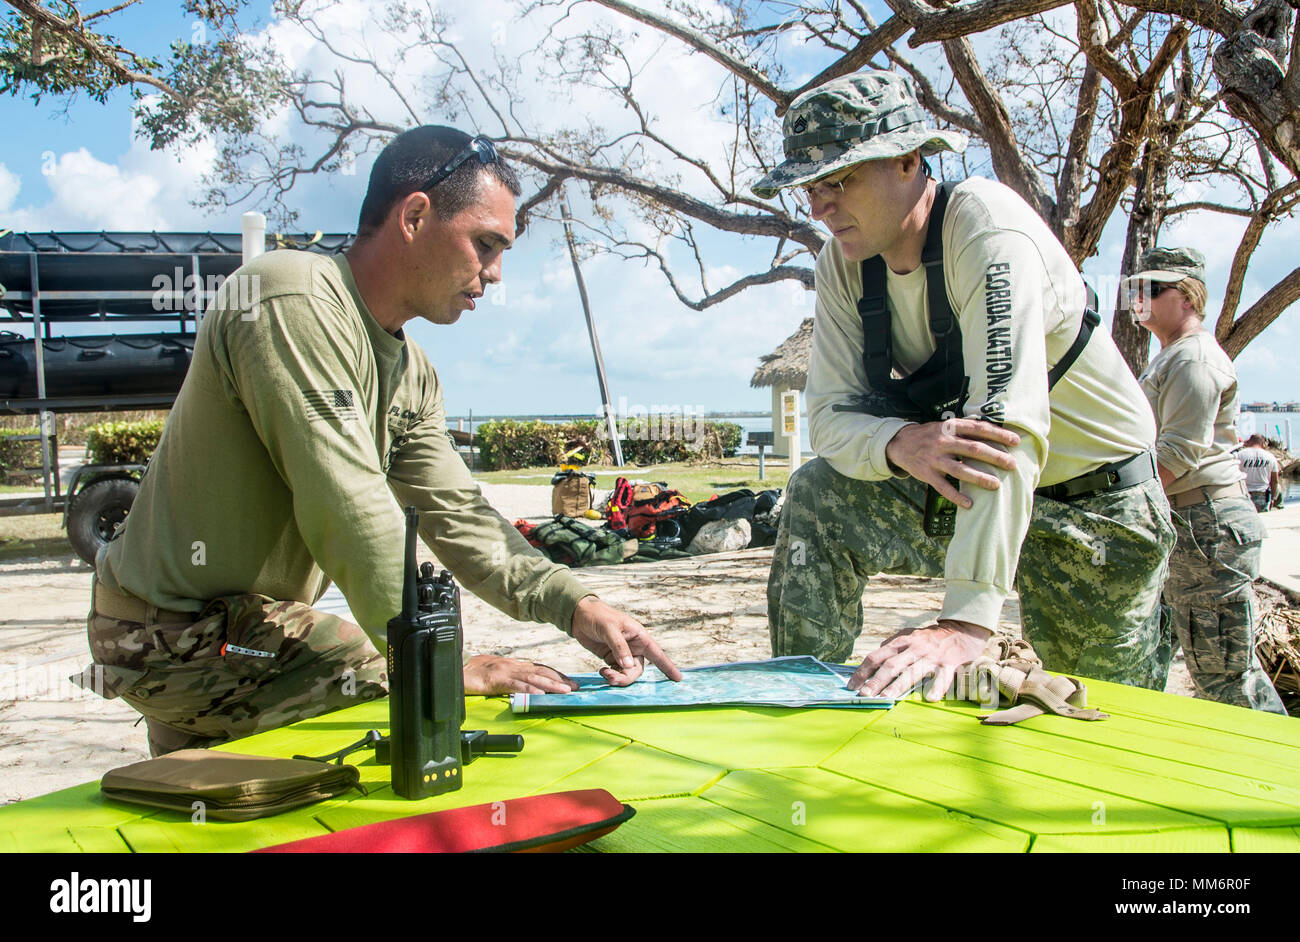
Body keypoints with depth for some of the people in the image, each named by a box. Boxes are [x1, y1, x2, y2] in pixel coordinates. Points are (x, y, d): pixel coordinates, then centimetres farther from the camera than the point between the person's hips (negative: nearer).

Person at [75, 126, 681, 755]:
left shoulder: (411, 374, 6)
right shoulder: (294, 300, -25)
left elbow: (458, 516, 2)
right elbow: (351, 512, -30)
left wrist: (575, 605, -12)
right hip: (180, 631, -9)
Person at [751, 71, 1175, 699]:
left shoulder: (985, 221, -28)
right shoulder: (843, 267, -8)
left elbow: (1007, 419, -39)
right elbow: (830, 413, -12)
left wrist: (965, 621, -48)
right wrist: (899, 443, -39)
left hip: (1098, 506, -5)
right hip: (963, 491, 5)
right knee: (818, 495, -15)